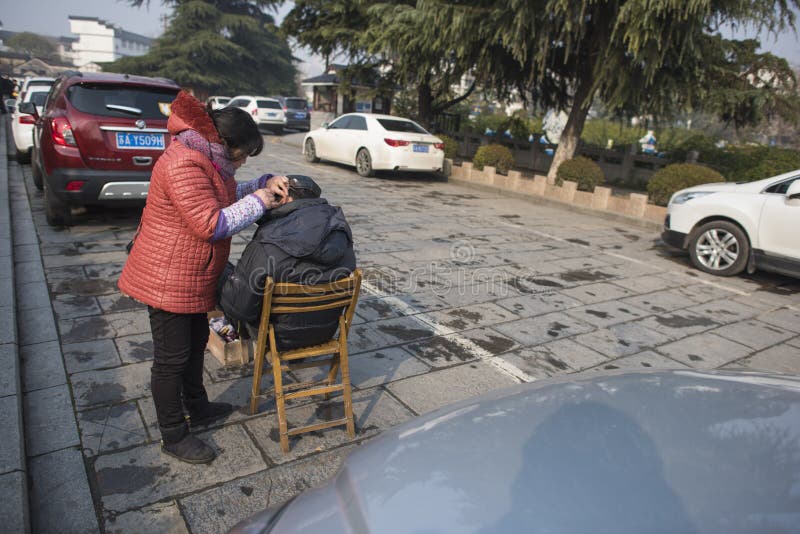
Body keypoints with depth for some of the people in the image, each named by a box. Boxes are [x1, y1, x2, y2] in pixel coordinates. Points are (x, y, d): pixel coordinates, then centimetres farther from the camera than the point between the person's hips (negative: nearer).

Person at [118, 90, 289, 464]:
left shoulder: (206, 159, 7)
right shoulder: (183, 166, -26)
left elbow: (229, 195, 19)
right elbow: (212, 225, -30)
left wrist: (267, 184, 3)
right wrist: (257, 202, -20)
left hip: (194, 278, 11)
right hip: (169, 281, -11)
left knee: (195, 344, 24)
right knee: (172, 358, 3)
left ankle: (197, 408, 43)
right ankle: (174, 436, 20)